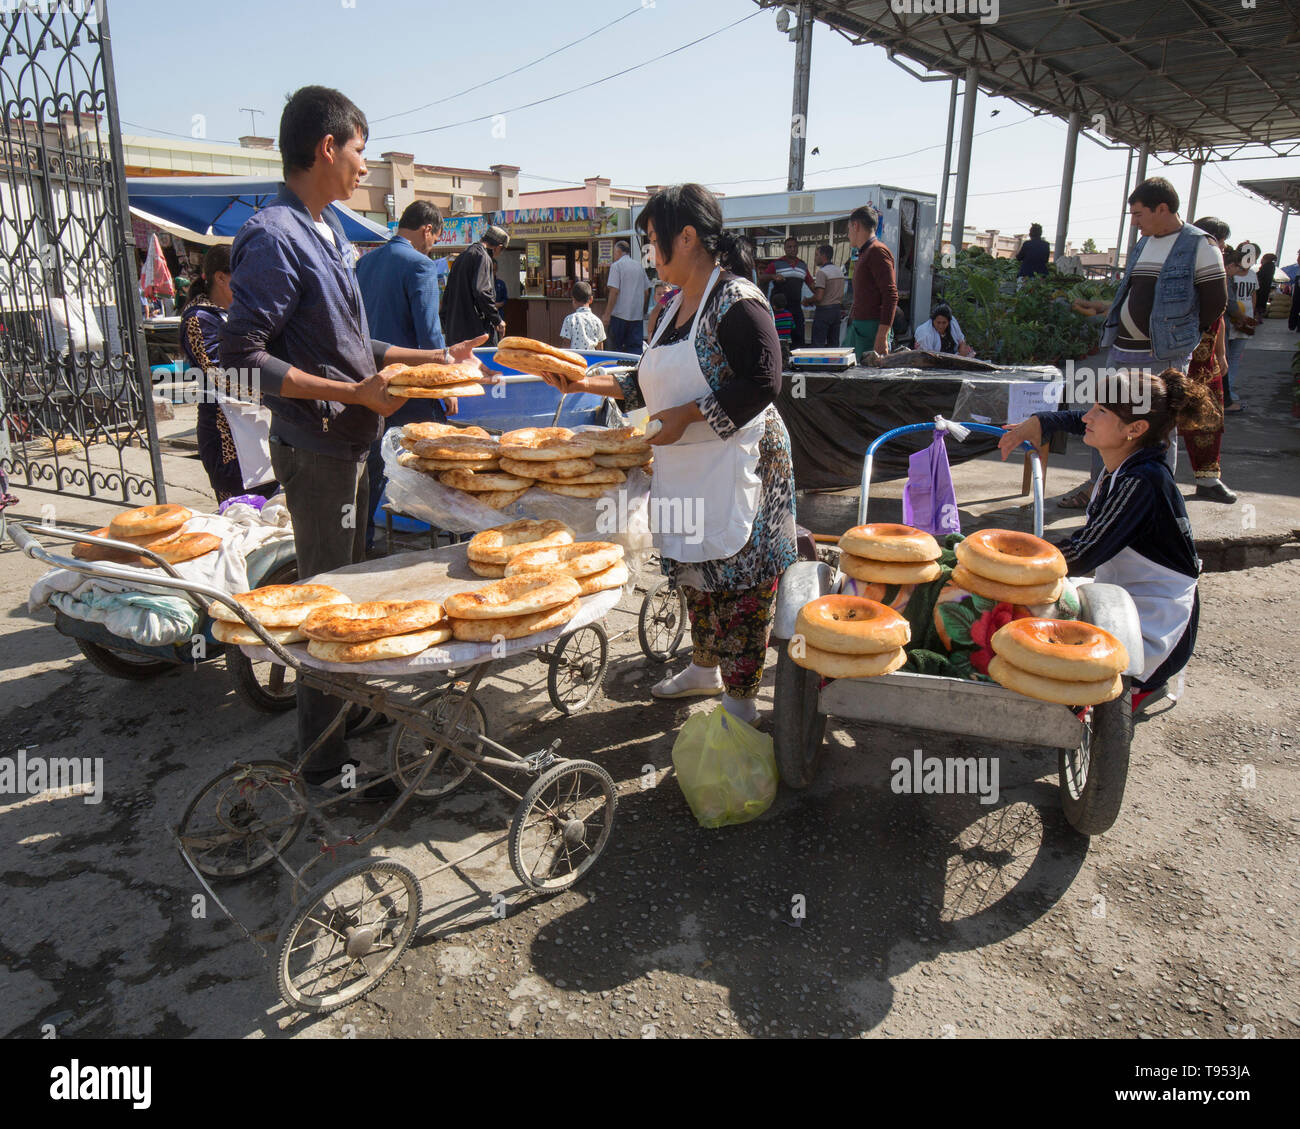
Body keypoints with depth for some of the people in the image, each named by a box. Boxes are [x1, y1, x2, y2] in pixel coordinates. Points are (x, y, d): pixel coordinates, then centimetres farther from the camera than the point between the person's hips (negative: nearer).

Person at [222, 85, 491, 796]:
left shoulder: (327, 232, 13)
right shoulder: (275, 238, -17)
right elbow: (242, 358, -22)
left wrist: (433, 358, 16)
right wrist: (354, 392, -22)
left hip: (348, 444, 9)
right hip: (316, 449, -9)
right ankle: (323, 760, 16)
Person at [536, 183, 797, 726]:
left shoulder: (737, 300, -15)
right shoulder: (676, 303, 13)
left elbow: (761, 383, -20)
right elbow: (658, 382, 19)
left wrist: (687, 414, -22)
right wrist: (593, 382, 9)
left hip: (737, 462, -9)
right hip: (685, 463, 9)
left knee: (737, 576, -1)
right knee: (694, 566, 19)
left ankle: (740, 700, 13)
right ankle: (704, 668, 39)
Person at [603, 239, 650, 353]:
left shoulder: (616, 266, -6)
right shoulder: (639, 266, 12)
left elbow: (614, 291, -13)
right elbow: (646, 291, 15)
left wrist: (607, 314, -13)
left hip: (619, 314, -5)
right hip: (637, 314, 5)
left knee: (616, 348, 3)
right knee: (636, 347, 5)